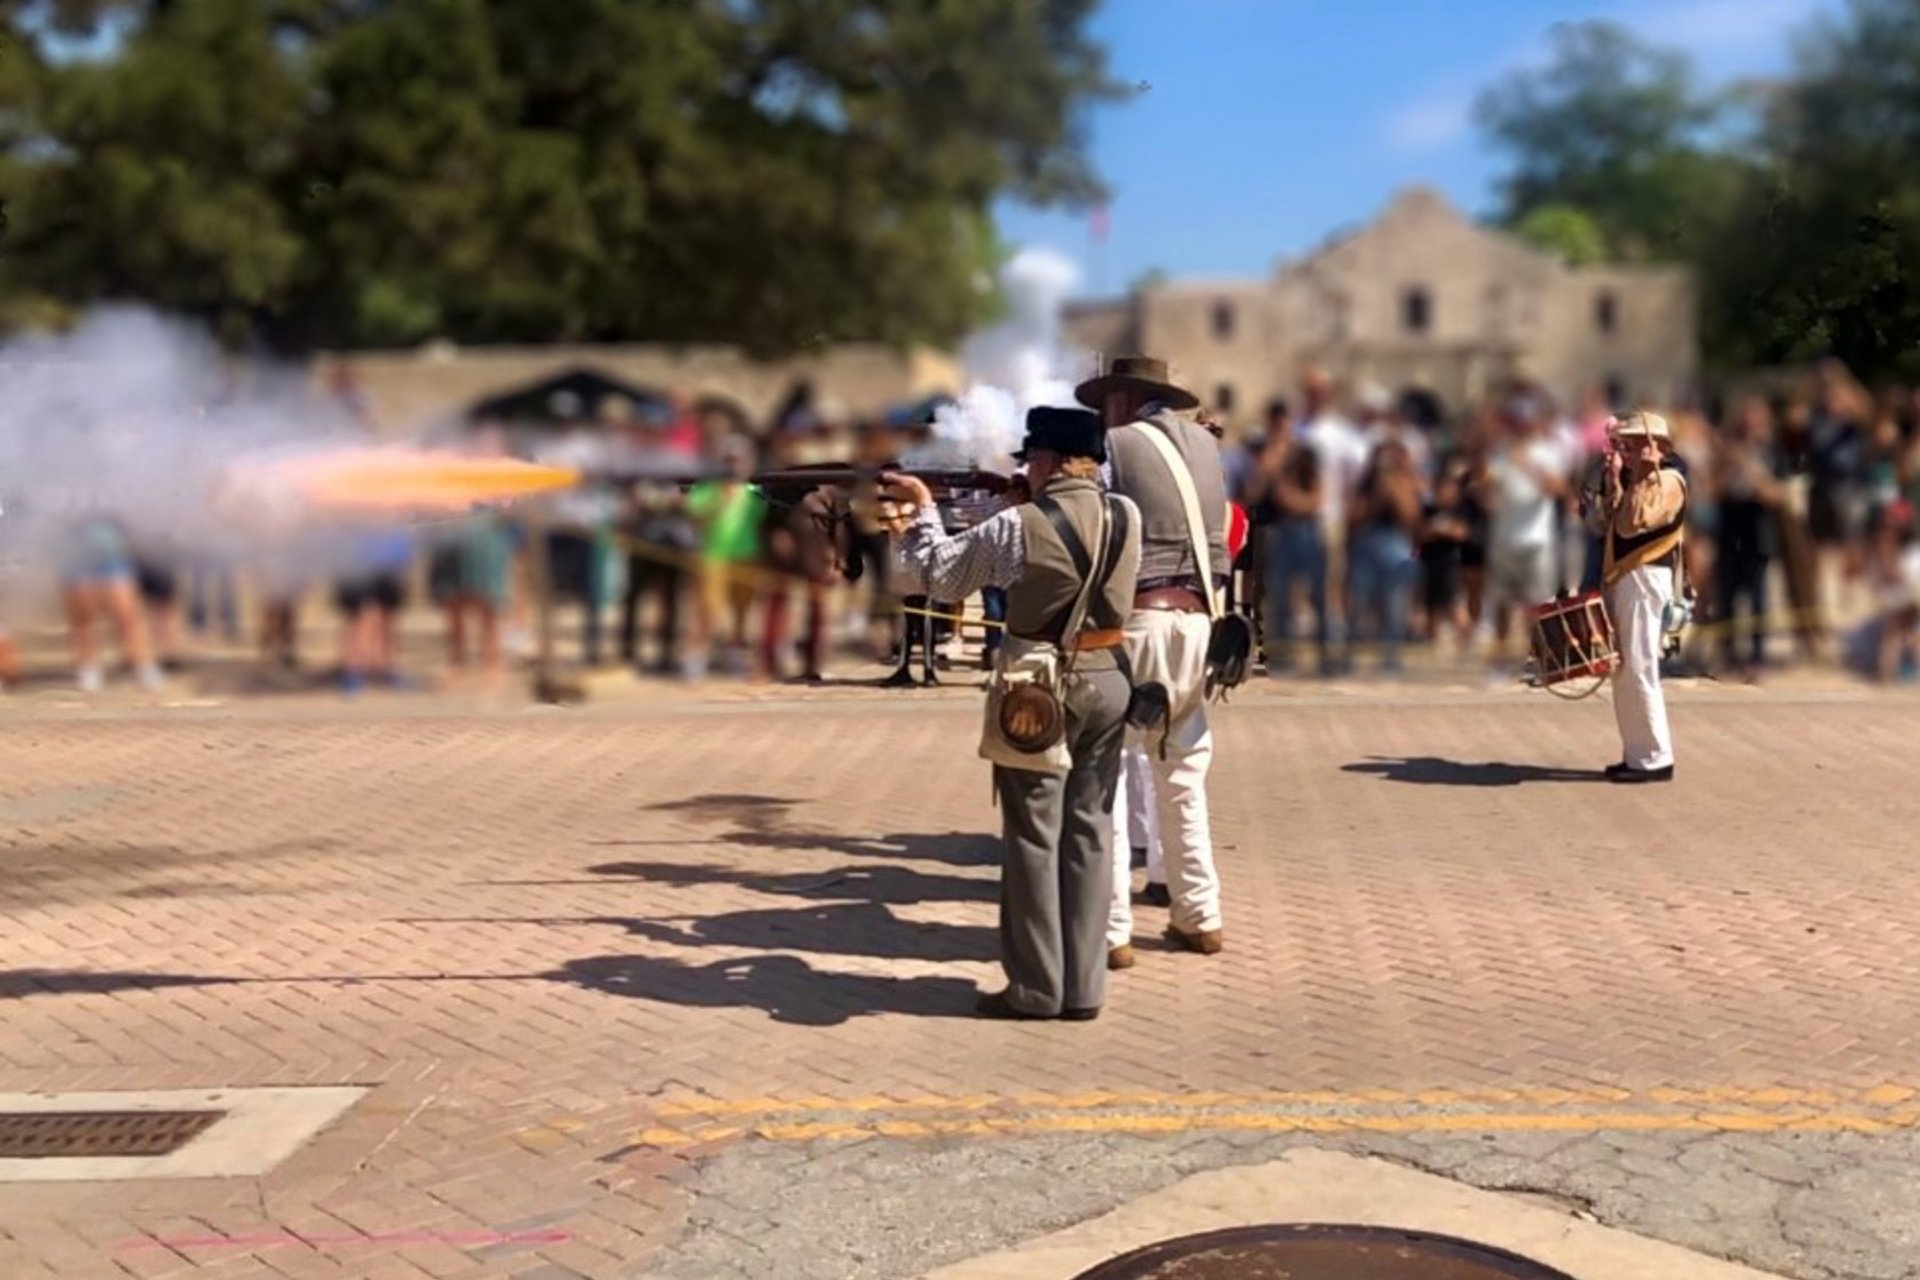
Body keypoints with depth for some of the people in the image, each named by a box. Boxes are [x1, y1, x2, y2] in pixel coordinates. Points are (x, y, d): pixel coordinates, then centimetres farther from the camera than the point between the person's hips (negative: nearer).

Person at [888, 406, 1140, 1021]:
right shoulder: (1126, 517, -1)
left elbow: (941, 575, 0)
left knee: (1033, 834, 4)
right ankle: (1083, 987, 14)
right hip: (1109, 682, 5)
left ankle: (1036, 988, 8)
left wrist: (922, 508, 13)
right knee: (1090, 830, 10)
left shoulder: (1016, 526, -14)